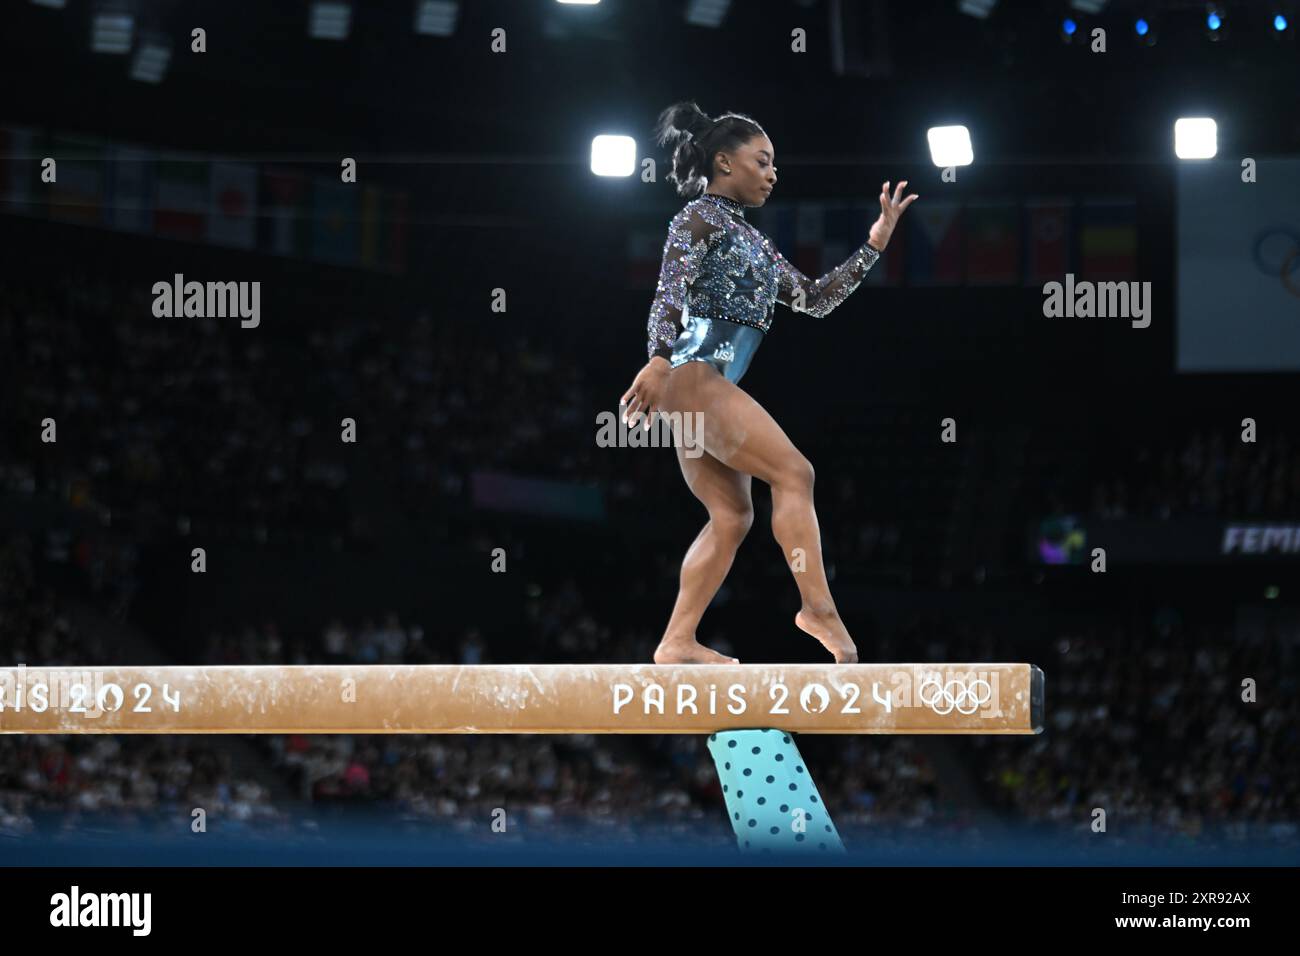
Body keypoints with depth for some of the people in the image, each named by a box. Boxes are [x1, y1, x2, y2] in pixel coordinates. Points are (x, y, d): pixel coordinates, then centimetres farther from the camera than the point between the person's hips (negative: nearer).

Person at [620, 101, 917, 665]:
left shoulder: (750, 241, 25)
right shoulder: (701, 217, -2)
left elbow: (814, 299, 26)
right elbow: (670, 291, -16)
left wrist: (873, 247, 22)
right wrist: (659, 359, -31)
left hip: (707, 387, 10)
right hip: (695, 372, -10)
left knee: (732, 516, 5)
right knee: (792, 472, -16)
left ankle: (677, 643, 2)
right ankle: (818, 608, -21)